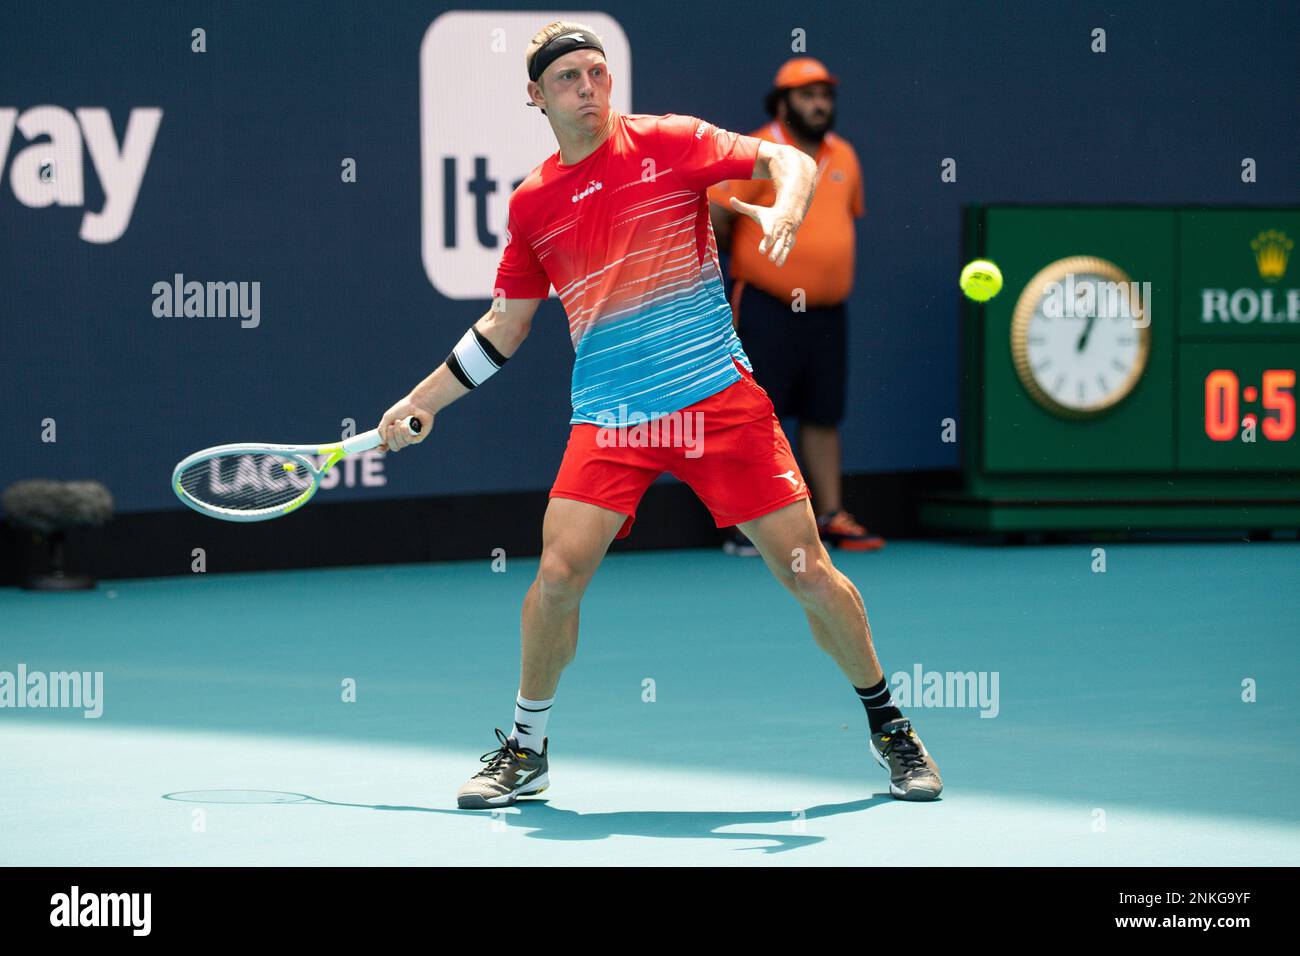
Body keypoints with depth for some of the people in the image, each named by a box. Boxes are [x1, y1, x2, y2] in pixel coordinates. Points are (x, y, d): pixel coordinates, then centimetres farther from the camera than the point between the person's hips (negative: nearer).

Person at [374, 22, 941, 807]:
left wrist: (783, 212, -25)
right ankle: (527, 751, 9)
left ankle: (890, 727, 16)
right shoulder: (532, 205, 8)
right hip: (610, 419, 2)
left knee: (805, 568, -3)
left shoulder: (668, 143, 0)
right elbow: (504, 327, 18)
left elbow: (791, 160, -3)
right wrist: (420, 401, 18)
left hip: (720, 397, -2)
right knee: (559, 572, -12)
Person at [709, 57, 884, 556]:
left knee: (823, 416, 11)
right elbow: (714, 215, -8)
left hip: (827, 311, 6)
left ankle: (831, 516, 17)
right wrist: (733, 266, 2)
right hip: (766, 310, -6)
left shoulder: (844, 156, 10)